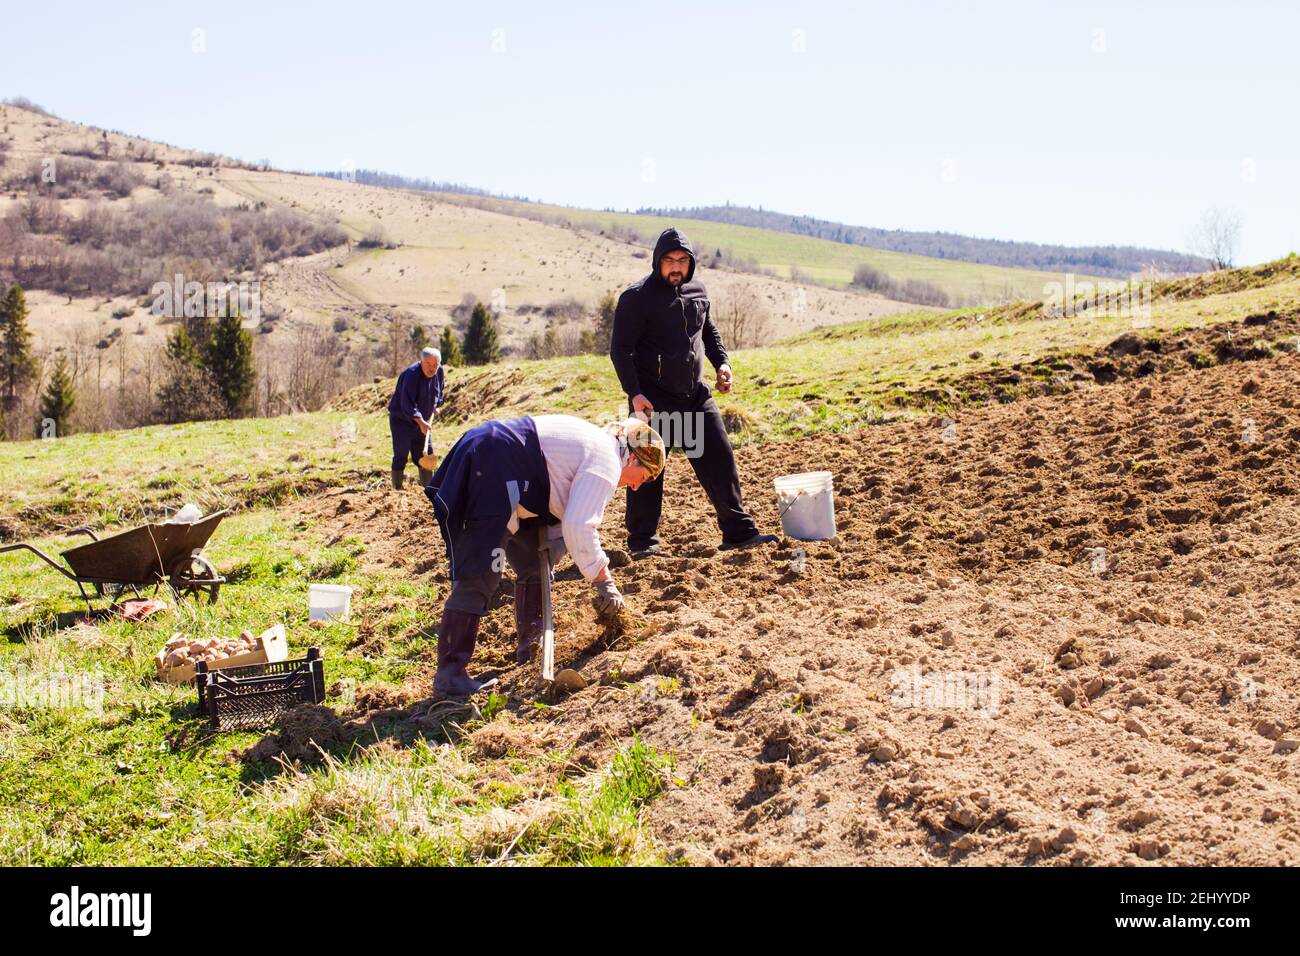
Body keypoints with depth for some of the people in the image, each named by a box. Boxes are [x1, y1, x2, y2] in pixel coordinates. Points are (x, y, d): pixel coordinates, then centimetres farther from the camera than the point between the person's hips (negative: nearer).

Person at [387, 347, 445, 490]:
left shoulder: (439, 372, -5)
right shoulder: (411, 375, -27)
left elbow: (441, 390, 19)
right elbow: (407, 404, -34)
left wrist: (436, 406, 9)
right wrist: (420, 422, -42)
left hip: (422, 420, 7)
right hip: (401, 420, -7)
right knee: (401, 456, -7)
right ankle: (397, 488, -1)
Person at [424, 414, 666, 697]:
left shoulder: (591, 443, 22)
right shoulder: (606, 463, -9)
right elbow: (578, 527, -19)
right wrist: (604, 581, -12)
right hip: (487, 474, -11)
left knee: (534, 564, 20)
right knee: (479, 577, -15)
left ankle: (530, 646, 28)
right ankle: (449, 675, -15)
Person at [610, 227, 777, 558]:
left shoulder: (697, 291, 8)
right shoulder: (637, 297, -11)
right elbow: (620, 349, -12)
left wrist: (721, 362, 7)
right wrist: (634, 393, -21)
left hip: (695, 394, 6)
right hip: (653, 399, -6)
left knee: (720, 460, 5)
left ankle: (738, 531, 13)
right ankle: (642, 541, 13)